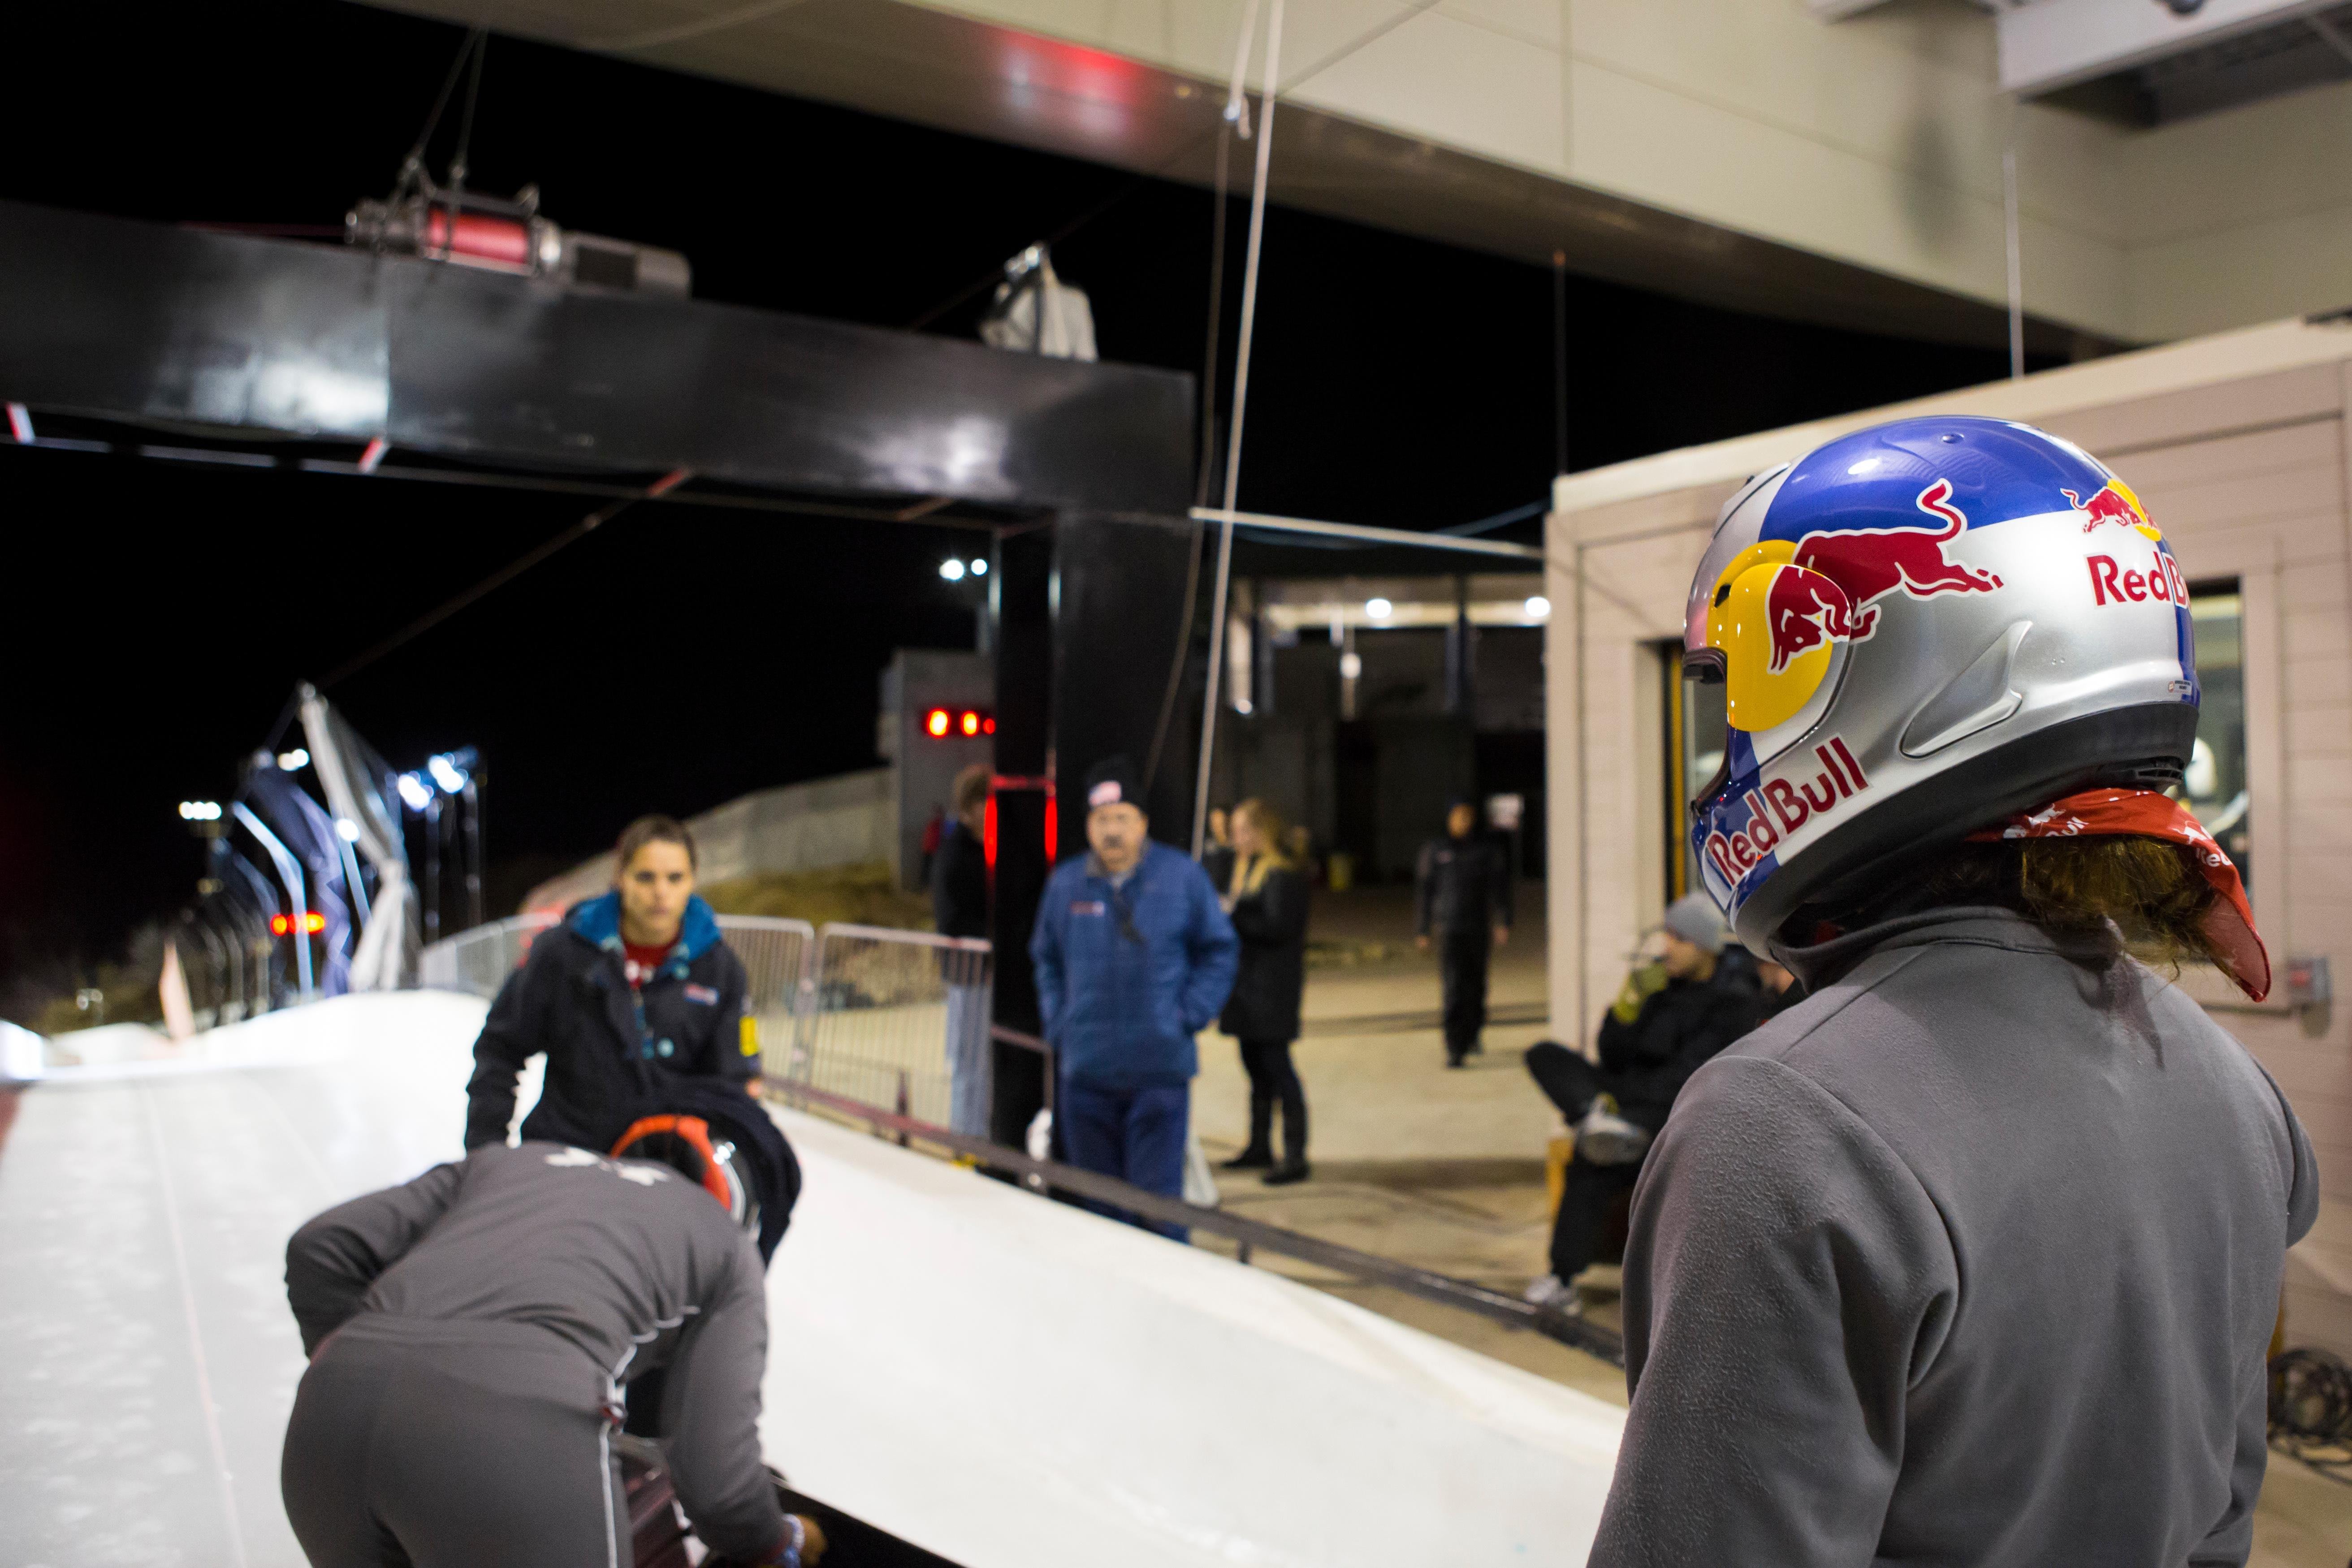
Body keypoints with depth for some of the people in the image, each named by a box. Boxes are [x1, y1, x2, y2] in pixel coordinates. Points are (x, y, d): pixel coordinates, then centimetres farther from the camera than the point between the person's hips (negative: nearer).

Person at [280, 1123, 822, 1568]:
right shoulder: (727, 1244, 24)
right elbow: (714, 1476, 13)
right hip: (521, 1424, -5)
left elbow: (320, 1246, 22)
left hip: (334, 1407, 5)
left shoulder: (505, 1159, 34)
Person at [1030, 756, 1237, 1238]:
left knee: (1158, 1196, -5)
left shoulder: (1182, 877, 0)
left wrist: (1189, 1015, -4)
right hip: (1085, 1072, 3)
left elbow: (1220, 950, 6)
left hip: (1161, 1069, -3)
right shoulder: (1065, 883, 6)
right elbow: (1046, 959, 18)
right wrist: (1058, 1023, 7)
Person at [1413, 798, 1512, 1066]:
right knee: (1454, 987, -11)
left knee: (1476, 985, 12)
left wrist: (1503, 923, -10)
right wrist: (1422, 931, 6)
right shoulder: (1434, 850, 2)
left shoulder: (1488, 850, 3)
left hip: (1479, 928, 2)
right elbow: (1424, 891, 6)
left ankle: (1472, 1035, 34)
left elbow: (1499, 888, 1)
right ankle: (1455, 1048, -12)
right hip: (1449, 929, -2)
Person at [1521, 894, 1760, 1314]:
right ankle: (1599, 1122, -33)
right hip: (1635, 1101, 7)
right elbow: (1613, 1056, 7)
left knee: (1593, 1161, -33)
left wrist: (1623, 1100, -21)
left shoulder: (1733, 1001, -8)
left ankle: (1564, 1282, -27)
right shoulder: (1661, 983, 10)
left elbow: (1688, 1078, -17)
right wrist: (1630, 1002, -10)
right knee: (1545, 1055, -11)